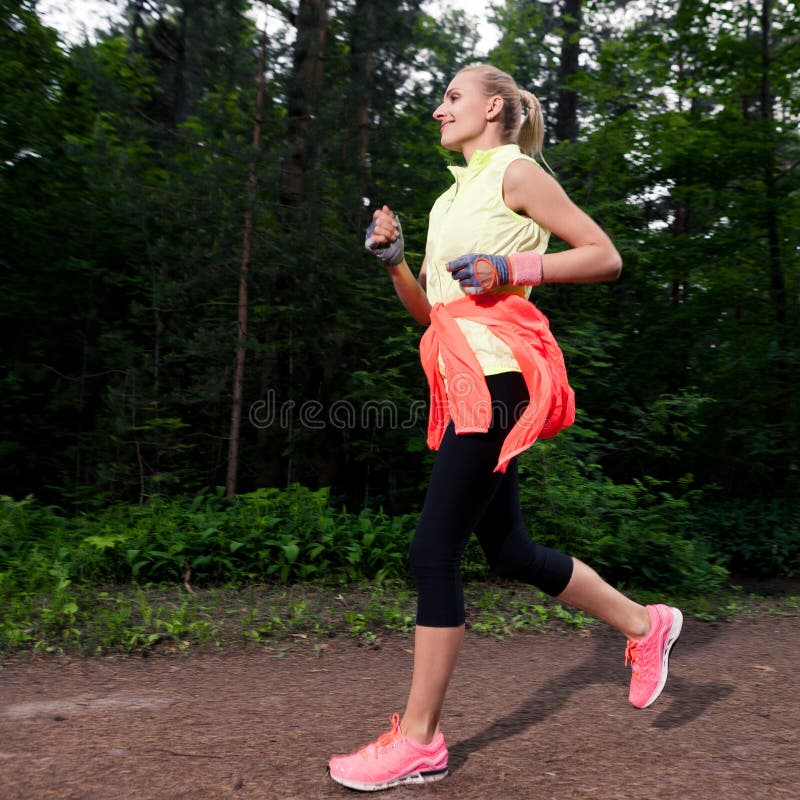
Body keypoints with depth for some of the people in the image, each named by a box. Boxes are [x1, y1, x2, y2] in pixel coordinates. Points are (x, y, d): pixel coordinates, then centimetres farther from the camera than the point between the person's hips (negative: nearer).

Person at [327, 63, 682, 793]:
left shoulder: (515, 171, 3)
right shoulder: (453, 197, 25)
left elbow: (605, 257, -2)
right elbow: (427, 309, 22)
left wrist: (513, 269, -13)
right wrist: (394, 260, 7)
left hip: (496, 372, -9)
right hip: (461, 376, 9)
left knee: (434, 550, -10)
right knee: (510, 551, 13)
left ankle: (419, 741, 4)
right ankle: (644, 624, 32)